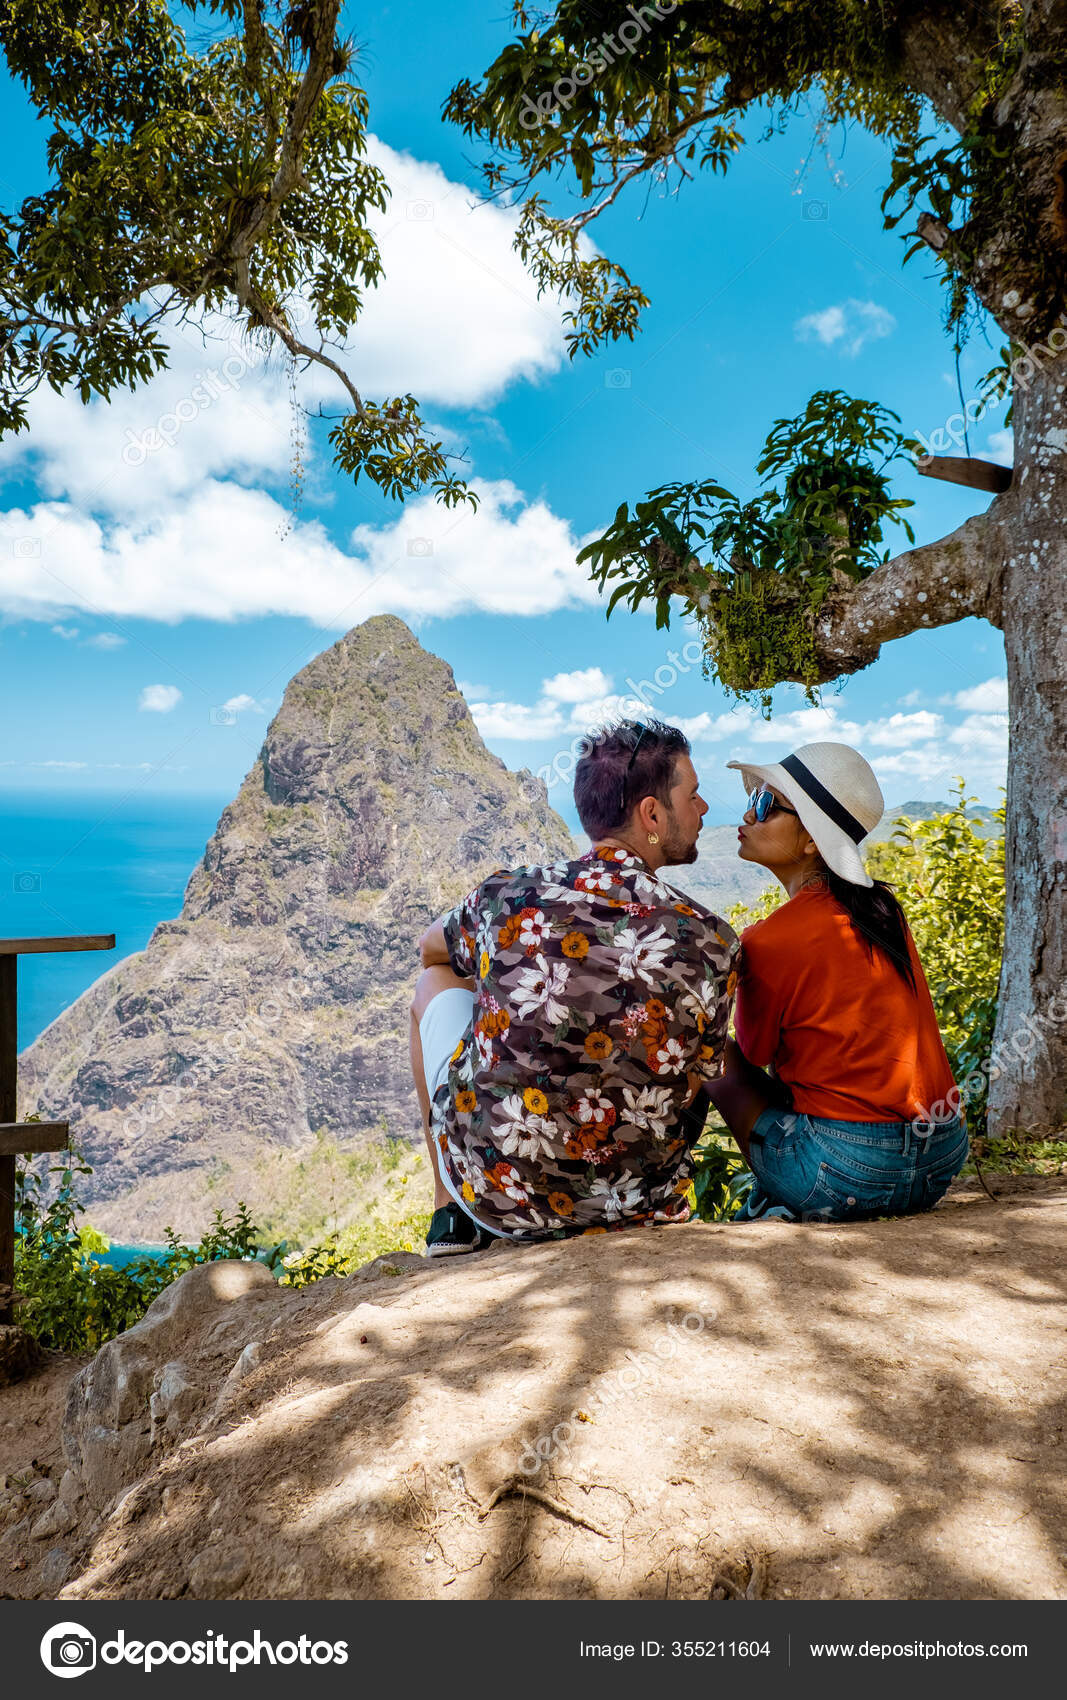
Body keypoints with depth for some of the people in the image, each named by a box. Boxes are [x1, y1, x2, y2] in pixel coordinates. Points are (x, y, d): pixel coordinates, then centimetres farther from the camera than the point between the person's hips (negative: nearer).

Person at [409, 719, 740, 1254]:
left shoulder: (506, 896, -14)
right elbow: (699, 1076, 2)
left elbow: (430, 948, 10)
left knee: (435, 982, 21)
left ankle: (451, 1212, 28)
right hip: (637, 1206, 2)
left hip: (494, 1195, -1)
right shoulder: (713, 941, -14)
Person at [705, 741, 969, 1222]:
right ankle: (772, 1198, 29)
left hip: (848, 1178, -7)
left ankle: (775, 1203, 14)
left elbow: (753, 1052, 2)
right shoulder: (883, 907, 4)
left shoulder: (769, 941, -15)